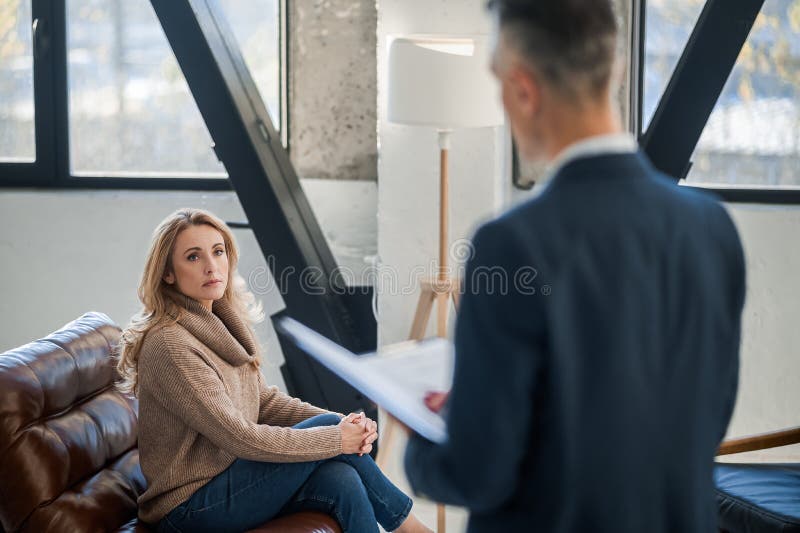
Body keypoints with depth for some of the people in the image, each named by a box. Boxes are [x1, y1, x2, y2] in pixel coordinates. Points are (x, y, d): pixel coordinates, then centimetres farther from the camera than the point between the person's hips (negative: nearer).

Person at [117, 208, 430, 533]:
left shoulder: (222, 323, 7)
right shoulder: (169, 346, -21)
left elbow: (264, 400, 9)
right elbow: (238, 437, -23)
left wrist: (346, 424, -6)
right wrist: (336, 438, -17)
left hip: (226, 476, 7)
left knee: (340, 478, -17)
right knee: (327, 427, -13)